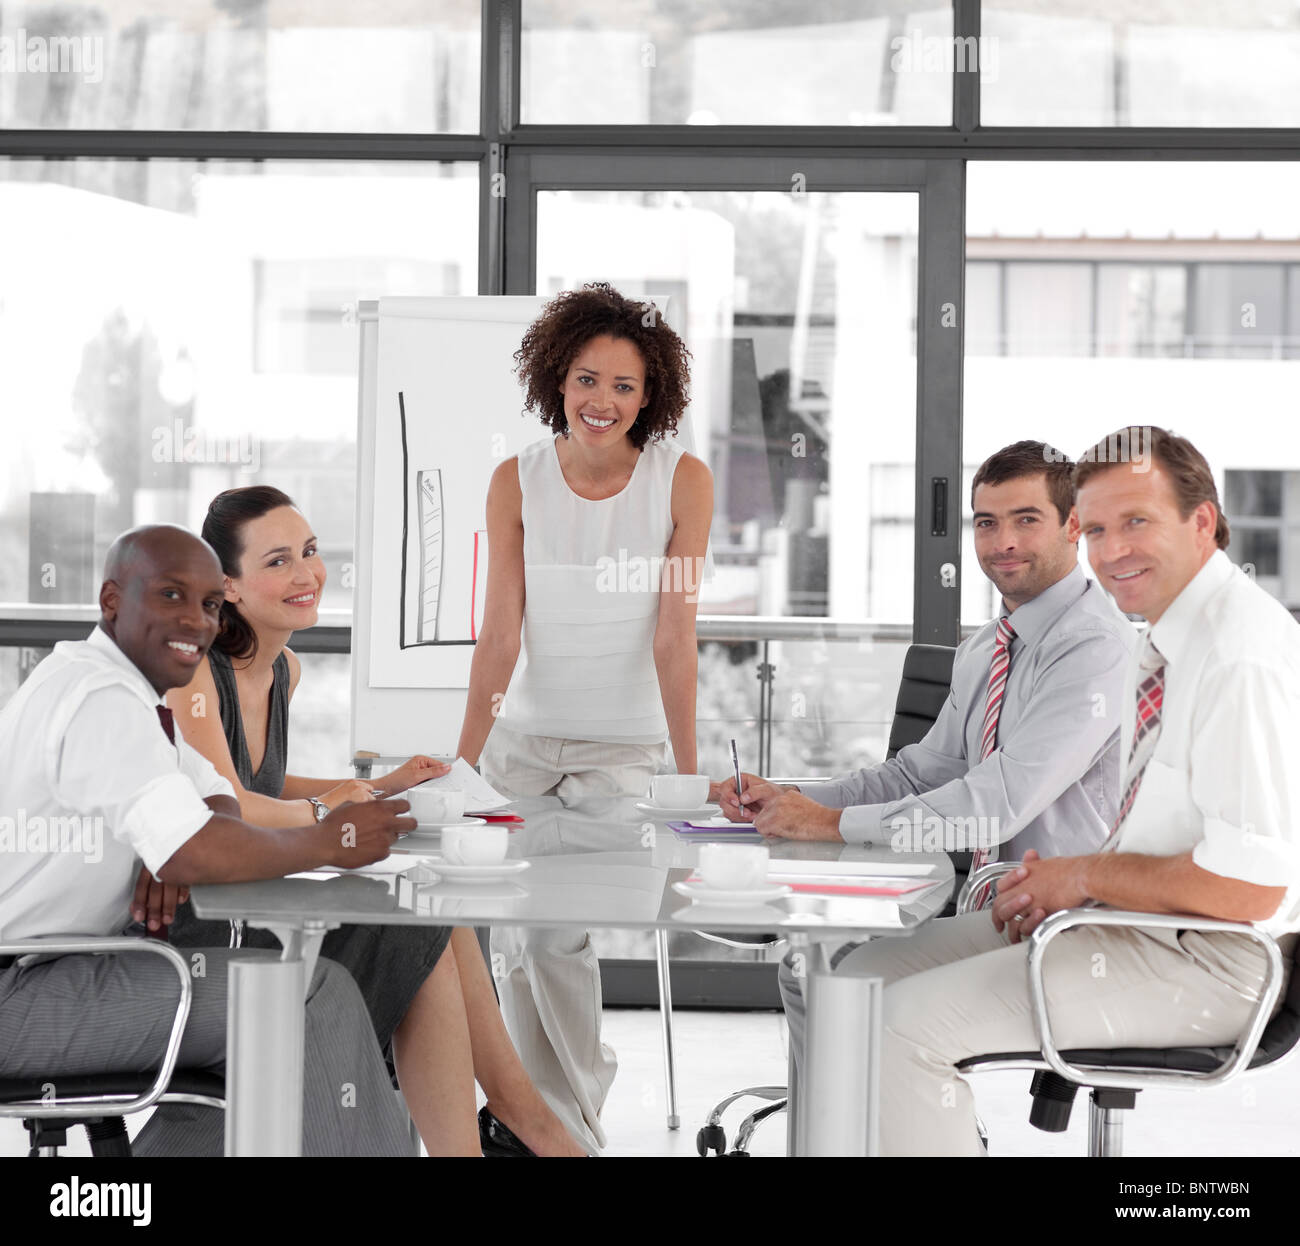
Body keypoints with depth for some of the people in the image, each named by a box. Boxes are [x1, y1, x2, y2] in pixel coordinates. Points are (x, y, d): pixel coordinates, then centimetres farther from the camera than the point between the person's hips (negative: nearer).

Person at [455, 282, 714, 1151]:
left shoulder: (684, 481, -12)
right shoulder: (517, 482, -6)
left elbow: (674, 638, -14)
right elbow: (500, 634, -6)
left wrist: (689, 774, -16)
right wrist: (461, 764, -10)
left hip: (623, 746, -3)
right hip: (522, 737, 3)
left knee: (558, 932, -17)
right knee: (515, 944, 5)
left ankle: (575, 1126, 1)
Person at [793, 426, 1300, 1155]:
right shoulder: (1167, 635, 11)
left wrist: (1086, 876, -14)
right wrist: (1062, 880, 1)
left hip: (1209, 960, -10)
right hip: (1138, 919, 10)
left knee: (905, 1026, -19)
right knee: (866, 976, 7)